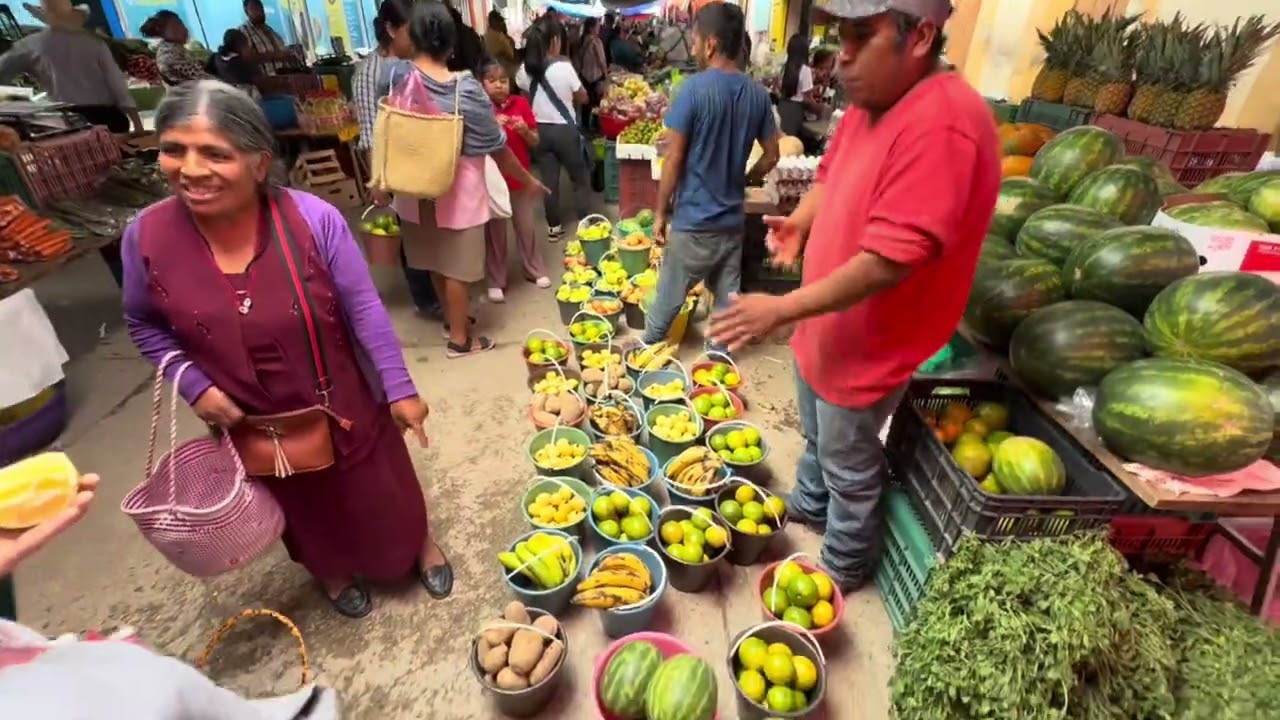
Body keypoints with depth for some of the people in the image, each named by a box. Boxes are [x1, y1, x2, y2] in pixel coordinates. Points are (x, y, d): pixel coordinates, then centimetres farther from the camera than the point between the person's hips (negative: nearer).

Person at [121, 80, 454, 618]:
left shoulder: (314, 219, -23)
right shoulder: (147, 237, -15)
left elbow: (363, 308, -14)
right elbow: (144, 326, 3)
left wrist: (399, 387, -12)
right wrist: (193, 385, -12)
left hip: (341, 402, -2)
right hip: (252, 422, 3)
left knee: (383, 488, 19)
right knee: (306, 511, 26)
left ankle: (419, 543, 52)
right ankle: (333, 570, 58)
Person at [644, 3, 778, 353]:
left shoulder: (694, 88, -14)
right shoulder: (758, 94, 2)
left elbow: (674, 159, -13)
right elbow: (771, 156, 8)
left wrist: (660, 211, -5)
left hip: (693, 221, -5)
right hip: (732, 219, 5)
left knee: (667, 299, 11)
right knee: (727, 298, 15)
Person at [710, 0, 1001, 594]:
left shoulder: (941, 127, -29)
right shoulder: (871, 102, 1)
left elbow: (887, 262, -33)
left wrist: (782, 309, -27)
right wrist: (799, 223, -7)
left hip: (868, 344, -9)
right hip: (826, 324, 9)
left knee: (849, 468, 12)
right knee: (817, 436, 29)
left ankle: (844, 568, 37)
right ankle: (806, 505, 55)